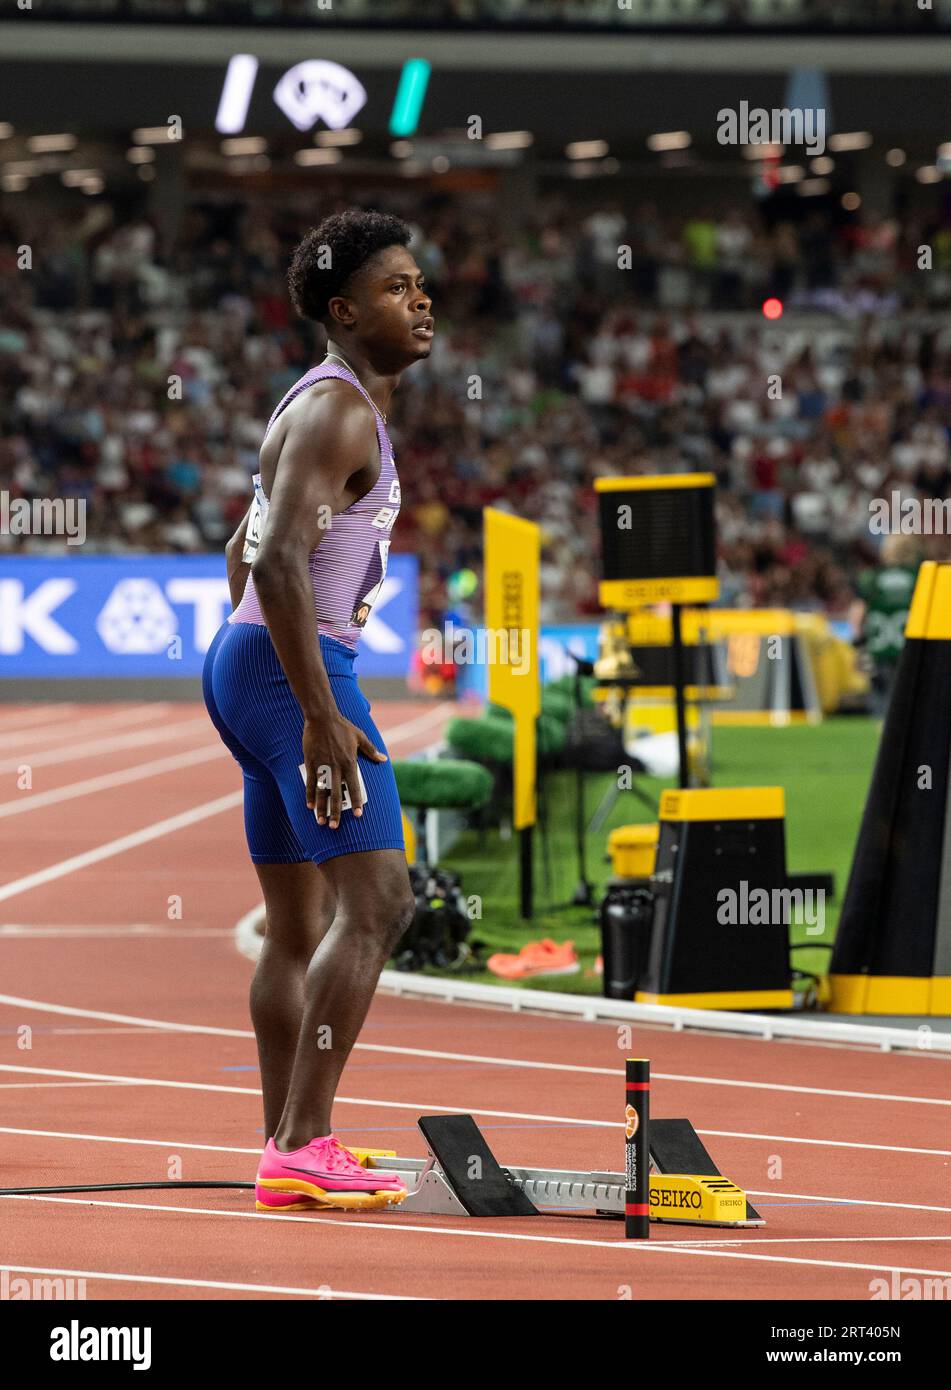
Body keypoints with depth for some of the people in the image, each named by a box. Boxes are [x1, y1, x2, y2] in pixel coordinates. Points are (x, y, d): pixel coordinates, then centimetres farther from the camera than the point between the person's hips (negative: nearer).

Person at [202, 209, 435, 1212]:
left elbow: (243, 553, 27)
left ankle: (286, 1152, 14)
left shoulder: (332, 406, 19)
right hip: (296, 670, -11)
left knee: (298, 927, 11)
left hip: (246, 659, 11)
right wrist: (322, 717, -26)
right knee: (374, 902, -16)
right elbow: (279, 563, -25)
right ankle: (303, 1150, -21)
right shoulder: (337, 411, -13)